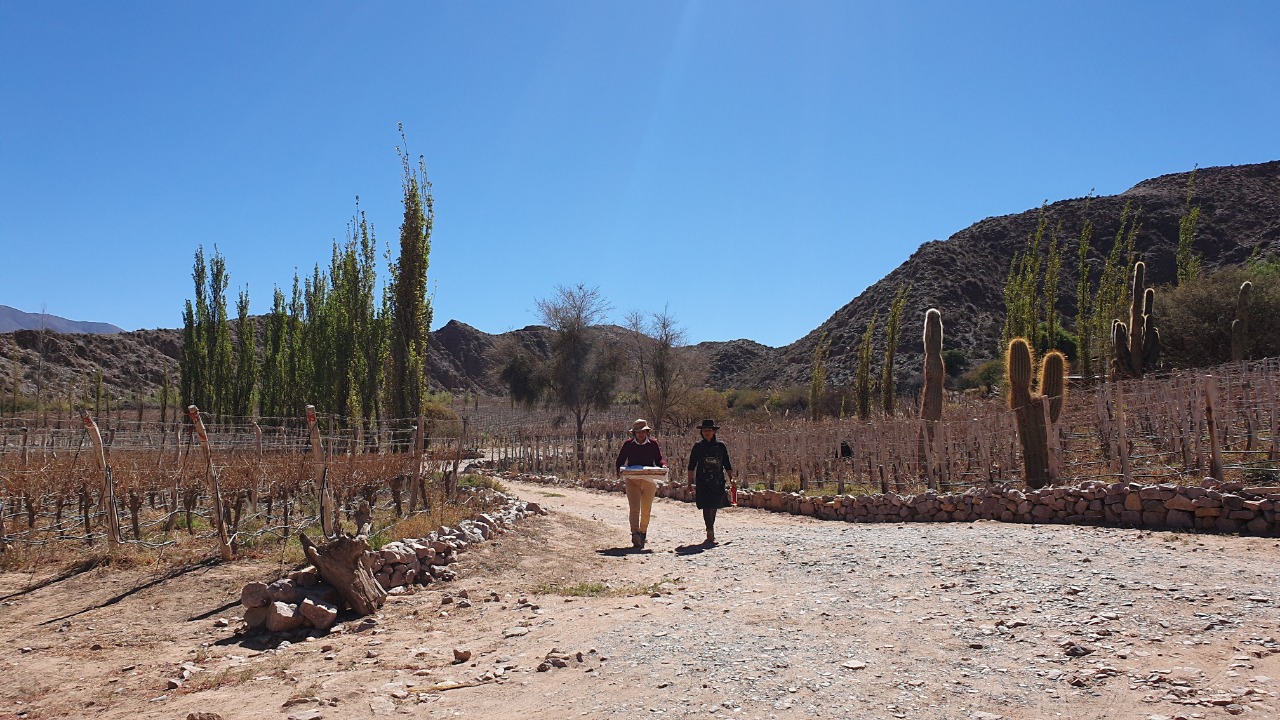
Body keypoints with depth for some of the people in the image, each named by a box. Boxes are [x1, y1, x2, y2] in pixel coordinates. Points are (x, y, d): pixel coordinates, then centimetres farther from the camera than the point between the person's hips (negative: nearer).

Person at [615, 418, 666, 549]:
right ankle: (635, 535, -21)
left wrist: (663, 465, -14)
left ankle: (643, 533, 28)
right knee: (634, 509, -13)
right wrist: (620, 470, -14)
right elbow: (620, 461, 6)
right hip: (632, 480, -2)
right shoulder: (628, 444, 3)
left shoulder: (653, 444, 5)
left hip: (649, 480, 2)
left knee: (646, 510, 11)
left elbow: (659, 459, 8)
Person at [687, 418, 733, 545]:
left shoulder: (720, 446, 6)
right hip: (702, 482, -2)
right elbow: (691, 466, 5)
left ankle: (710, 533, 24)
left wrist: (731, 479, 3)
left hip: (717, 482, 2)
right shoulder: (698, 447, 3)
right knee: (707, 506, -11)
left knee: (714, 506, 8)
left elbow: (727, 465, 10)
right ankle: (710, 534, -14)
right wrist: (690, 482, 0)